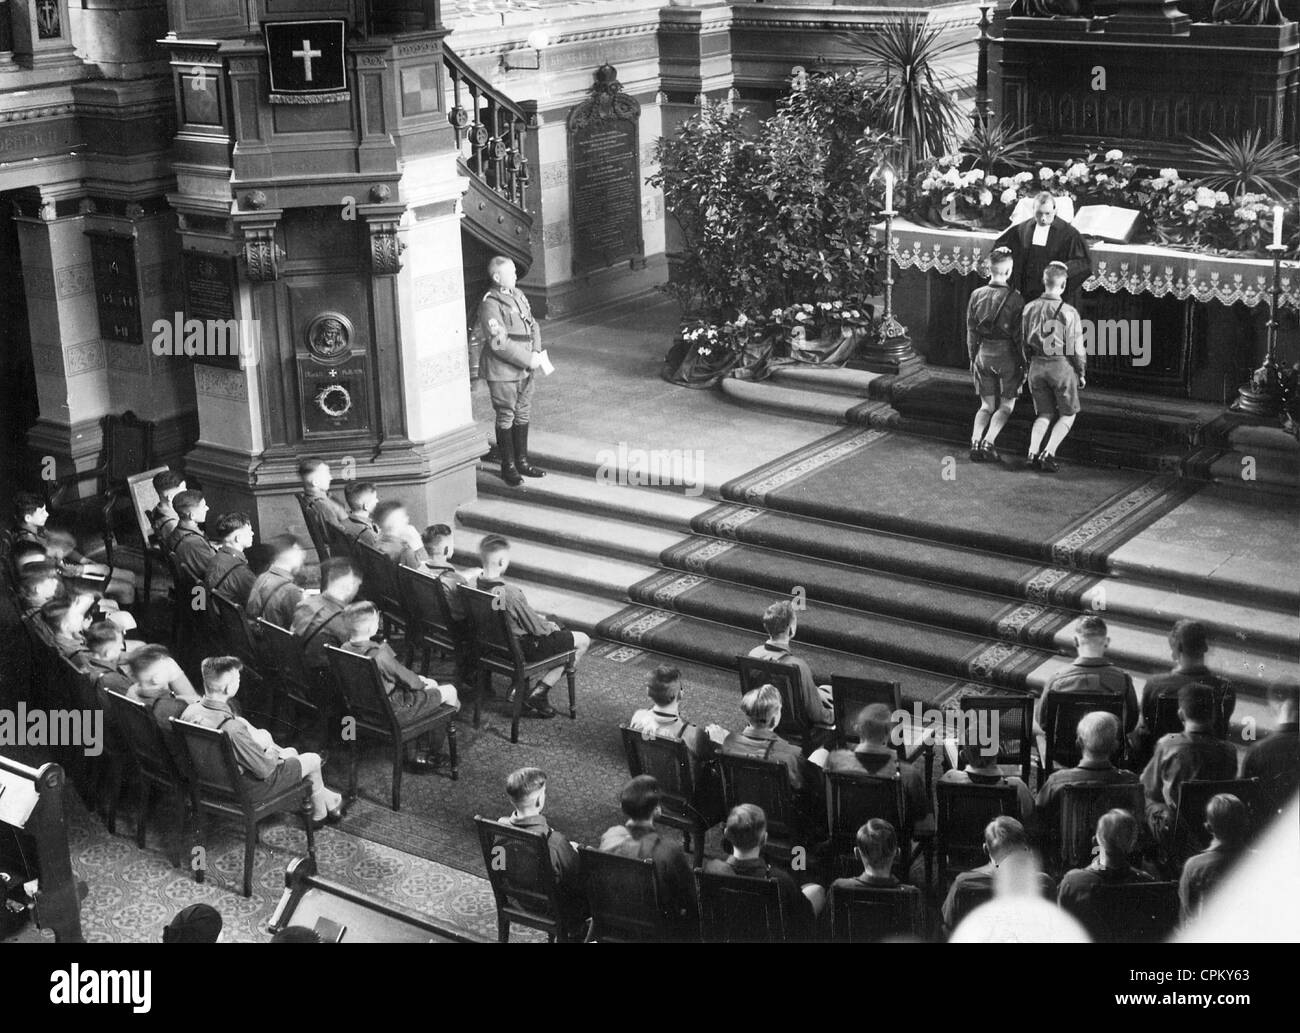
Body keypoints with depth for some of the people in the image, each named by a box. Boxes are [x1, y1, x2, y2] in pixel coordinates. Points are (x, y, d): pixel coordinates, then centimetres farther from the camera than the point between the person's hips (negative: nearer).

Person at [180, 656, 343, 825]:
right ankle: (319, 814, 39)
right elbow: (265, 770, -27)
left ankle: (329, 800, 46)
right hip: (246, 789, -8)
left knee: (291, 752, 27)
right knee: (313, 760, 12)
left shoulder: (190, 712, -15)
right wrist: (273, 752, -6)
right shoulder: (232, 729, -38)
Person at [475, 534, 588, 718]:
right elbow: (535, 627, -20)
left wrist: (537, 617, 11)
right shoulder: (510, 593, -32)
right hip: (521, 648, -8)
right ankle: (539, 694, 5)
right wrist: (550, 626, 2)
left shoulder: (475, 584, -8)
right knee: (582, 641, 4)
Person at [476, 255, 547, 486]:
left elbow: (532, 325, 14)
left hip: (525, 369, 8)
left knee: (523, 415, 14)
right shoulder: (490, 304, -16)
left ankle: (522, 461, 26)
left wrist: (537, 352, -3)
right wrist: (528, 360, -17)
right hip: (502, 372, -8)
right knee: (506, 418, 3)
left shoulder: (518, 295, 10)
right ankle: (508, 467, 14)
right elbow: (499, 343, -21)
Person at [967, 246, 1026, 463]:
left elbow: (971, 331, 5)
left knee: (987, 405, 13)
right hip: (1007, 355, -3)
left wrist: (973, 358, 16)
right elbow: (1019, 335, -10)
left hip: (983, 354, 4)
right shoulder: (1014, 298, -14)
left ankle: (975, 441, -7)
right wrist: (1024, 364, 0)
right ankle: (988, 442, -9)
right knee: (1006, 405, 9)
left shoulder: (977, 295, -2)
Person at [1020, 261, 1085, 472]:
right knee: (1068, 414, 13)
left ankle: (1033, 452, -2)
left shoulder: (1030, 308, -1)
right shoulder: (1069, 312, -15)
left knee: (1044, 414, 17)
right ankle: (1049, 453, -2)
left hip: (1036, 366, 4)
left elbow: (1024, 342, 8)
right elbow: (1077, 348, -9)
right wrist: (1081, 374, 4)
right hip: (1062, 366, -4)